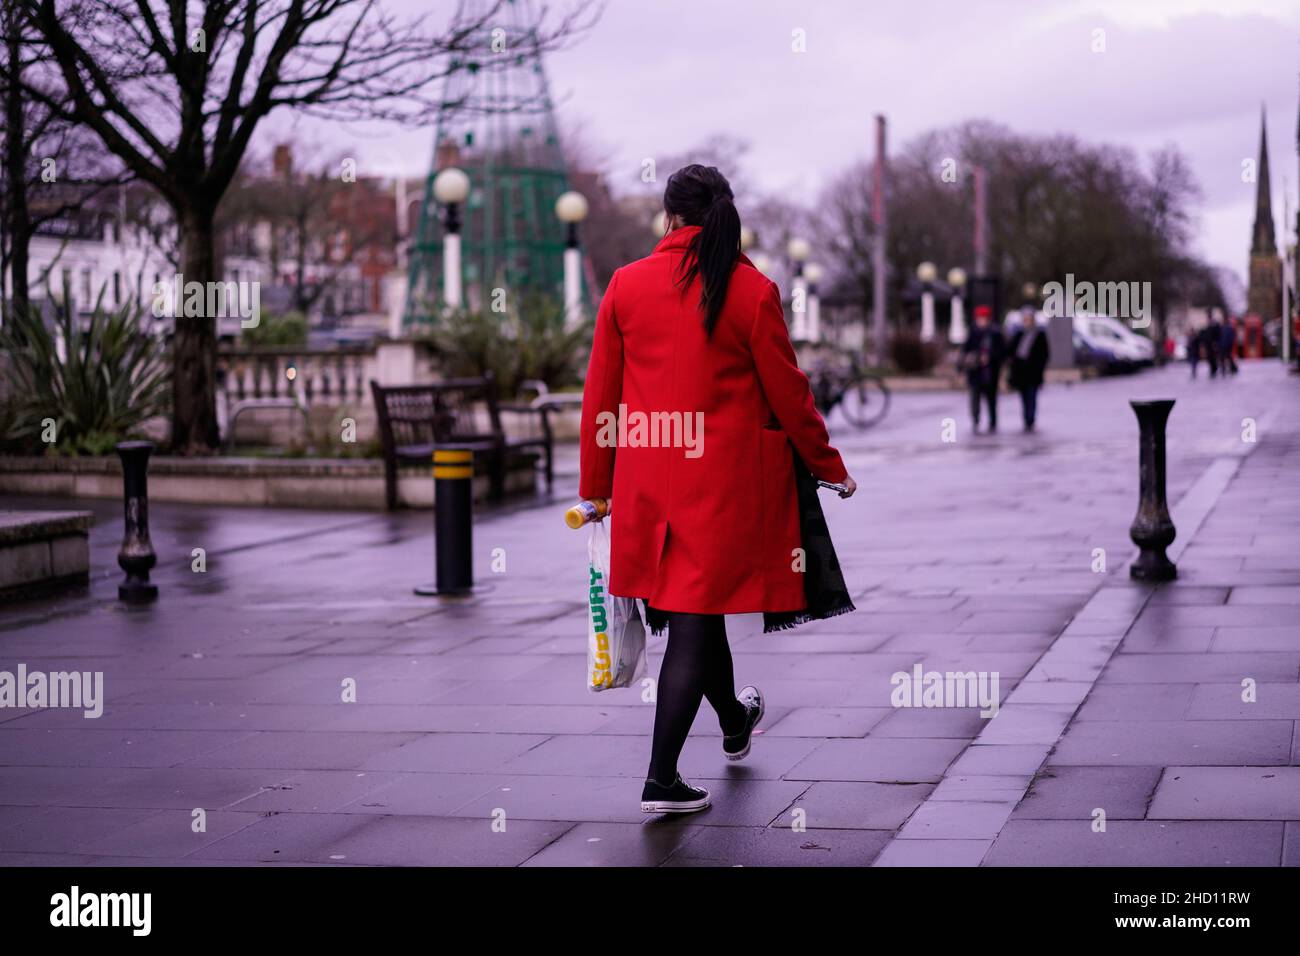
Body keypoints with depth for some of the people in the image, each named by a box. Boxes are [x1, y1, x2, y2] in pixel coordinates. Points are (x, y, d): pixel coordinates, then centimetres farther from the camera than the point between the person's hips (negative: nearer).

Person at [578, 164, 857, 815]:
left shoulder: (625, 285, -1)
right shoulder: (753, 291, -8)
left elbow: (600, 395, 4)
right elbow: (788, 394, -3)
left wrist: (596, 485, 14)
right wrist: (829, 467, 12)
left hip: (648, 477, 4)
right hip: (725, 479, -4)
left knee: (694, 608, 21)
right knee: (695, 619, 0)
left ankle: (734, 723, 45)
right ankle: (661, 780, -3)